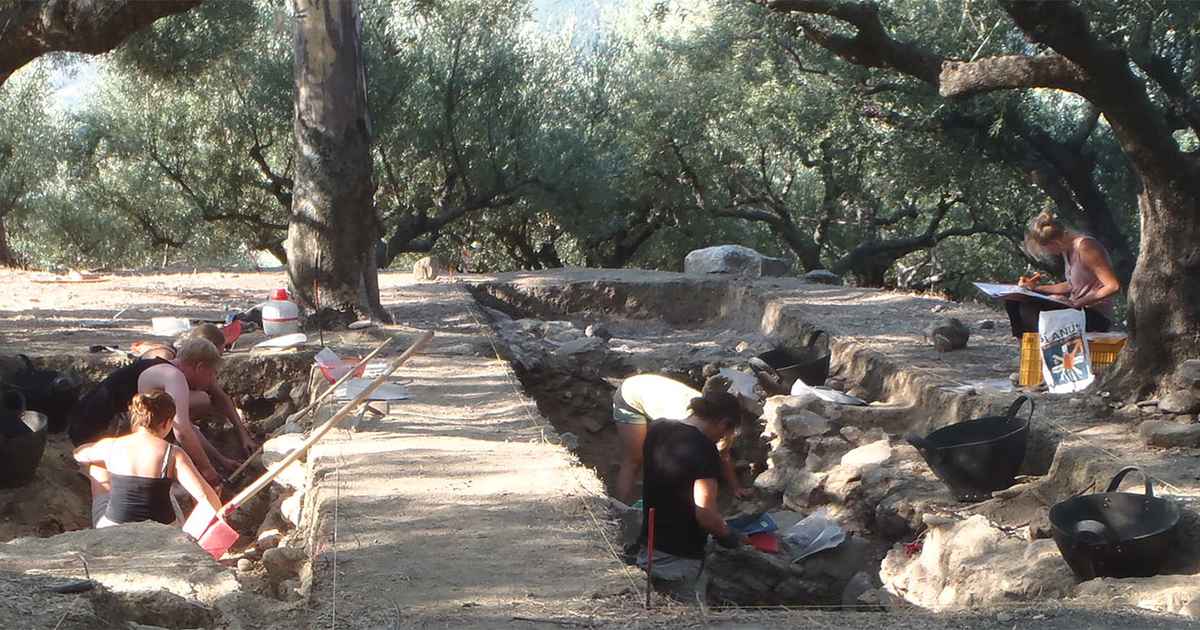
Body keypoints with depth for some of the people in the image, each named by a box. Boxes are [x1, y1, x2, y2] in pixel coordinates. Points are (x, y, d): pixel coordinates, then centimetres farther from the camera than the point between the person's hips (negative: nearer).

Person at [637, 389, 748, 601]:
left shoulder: (657, 429, 3)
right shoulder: (703, 448, -20)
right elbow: (705, 514, -25)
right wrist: (727, 534, -6)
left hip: (647, 548, 8)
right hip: (679, 559, -8)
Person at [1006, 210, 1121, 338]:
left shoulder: (1085, 247, -18)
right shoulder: (1068, 249, 9)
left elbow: (1114, 286, -22)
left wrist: (1078, 303, -23)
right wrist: (1036, 288, 14)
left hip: (1096, 316, -9)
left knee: (1028, 311, -24)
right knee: (1014, 304, 1)